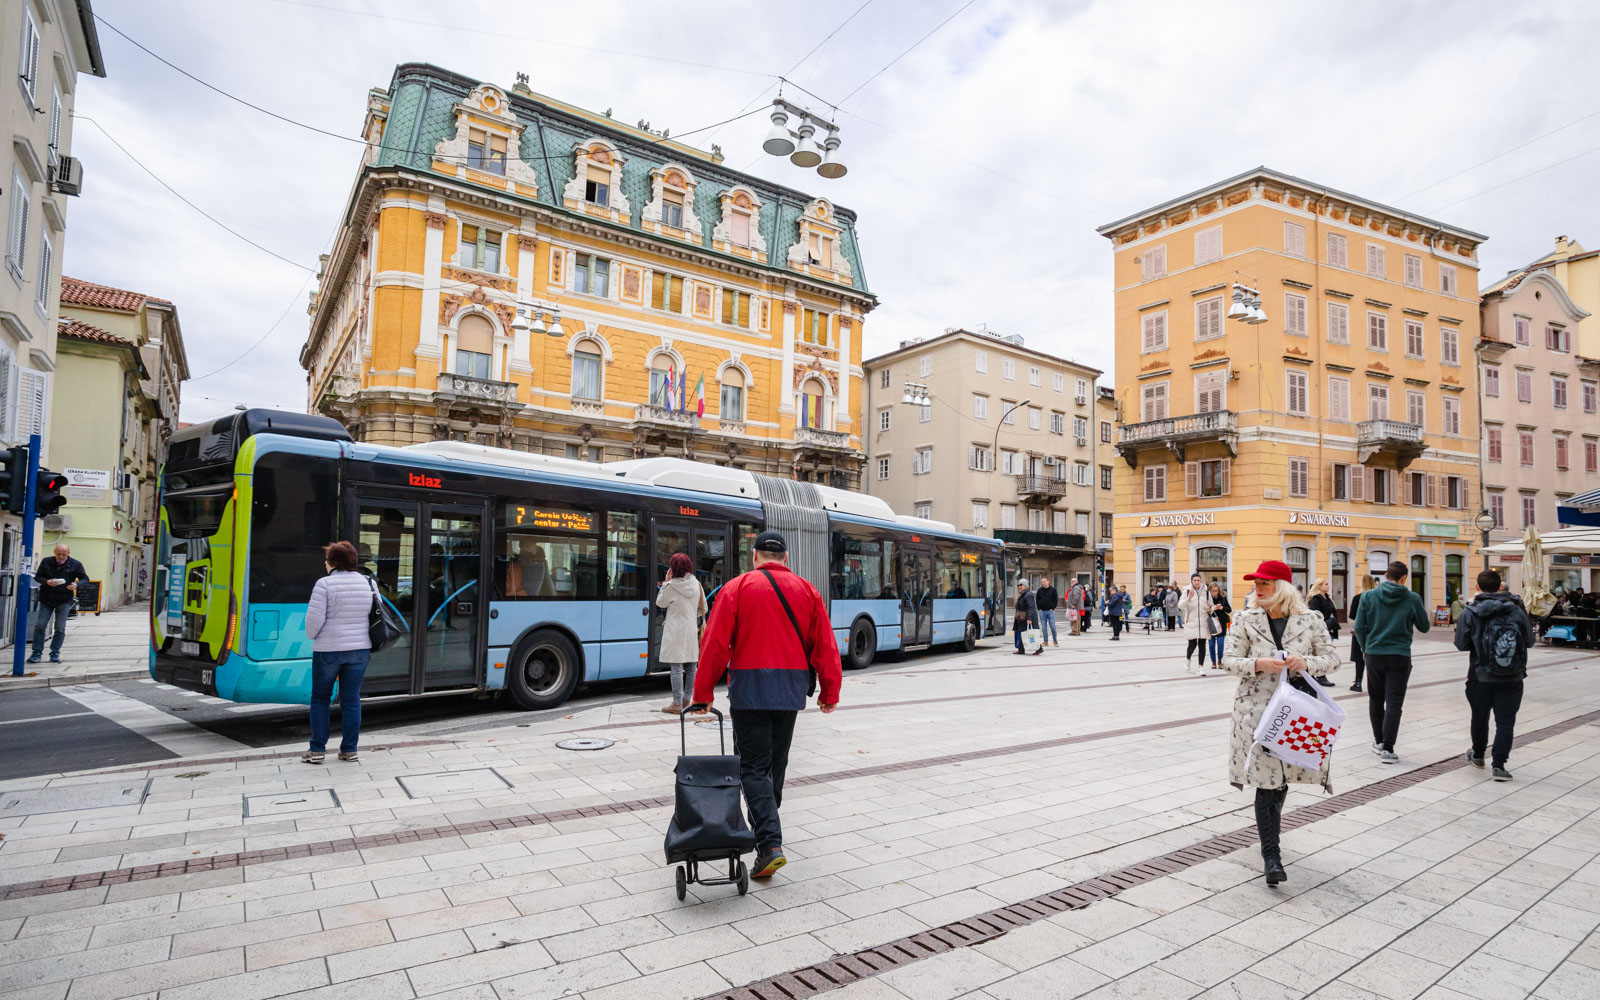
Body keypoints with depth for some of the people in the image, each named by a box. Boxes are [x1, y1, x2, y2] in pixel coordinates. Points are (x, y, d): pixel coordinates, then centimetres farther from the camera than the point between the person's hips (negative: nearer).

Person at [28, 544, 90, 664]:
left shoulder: (75, 564, -2)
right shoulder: (46, 562, 2)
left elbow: (85, 579, 2)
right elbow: (37, 577, 5)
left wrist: (76, 584, -21)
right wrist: (46, 582, -18)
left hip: (64, 601, -1)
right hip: (46, 600, 1)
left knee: (60, 629, 1)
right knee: (40, 626, 0)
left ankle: (55, 654, 10)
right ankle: (36, 653, 10)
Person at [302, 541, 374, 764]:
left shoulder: (324, 584, -11)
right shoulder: (368, 583, 3)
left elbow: (314, 618, -13)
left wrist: (312, 636, 7)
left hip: (329, 649, -4)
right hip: (360, 649, 4)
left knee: (320, 698, 12)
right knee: (351, 700, 10)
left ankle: (317, 750, 14)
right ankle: (349, 750, 13)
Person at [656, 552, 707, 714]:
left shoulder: (671, 586, -12)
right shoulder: (696, 584, 3)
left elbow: (660, 603, 4)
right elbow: (703, 608, 10)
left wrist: (666, 582, 5)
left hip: (676, 631, -6)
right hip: (692, 629, 6)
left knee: (676, 667, -3)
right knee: (690, 666, 12)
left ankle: (677, 704, -2)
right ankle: (688, 700, 21)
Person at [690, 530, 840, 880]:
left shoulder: (737, 588, -4)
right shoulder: (806, 590, 5)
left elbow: (715, 645, -8)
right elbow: (825, 645, 3)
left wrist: (703, 694, -2)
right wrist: (829, 691, 10)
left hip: (749, 688, -4)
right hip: (791, 689, 4)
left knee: (754, 766, 1)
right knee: (776, 762, 21)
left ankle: (769, 844, -10)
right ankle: (765, 825, 38)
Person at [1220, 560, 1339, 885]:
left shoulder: (1310, 620, 1)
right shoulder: (1245, 620, -1)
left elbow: (1332, 659, 4)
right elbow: (1229, 660, -1)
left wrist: (1306, 662, -17)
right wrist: (1259, 664, -20)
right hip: (1257, 708, -2)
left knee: (1282, 776, 16)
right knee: (1267, 780, -5)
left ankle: (1268, 827, 43)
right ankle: (1271, 855, 2)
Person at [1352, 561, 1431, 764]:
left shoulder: (1368, 597, -4)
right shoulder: (1412, 599, -5)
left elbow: (1359, 627, -5)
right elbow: (1424, 627, 5)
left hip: (1374, 654, 1)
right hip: (1400, 656, -1)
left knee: (1376, 699, 16)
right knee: (1394, 702, -1)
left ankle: (1379, 741, 25)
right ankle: (1387, 748, -6)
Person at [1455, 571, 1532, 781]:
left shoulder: (1470, 612, -8)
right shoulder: (1517, 610, -4)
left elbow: (1461, 644, -7)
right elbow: (1529, 641, 4)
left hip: (1481, 677, 0)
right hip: (1512, 678, 0)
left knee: (1480, 717, 17)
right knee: (1505, 721, 4)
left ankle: (1478, 755, 35)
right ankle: (1499, 764, -3)